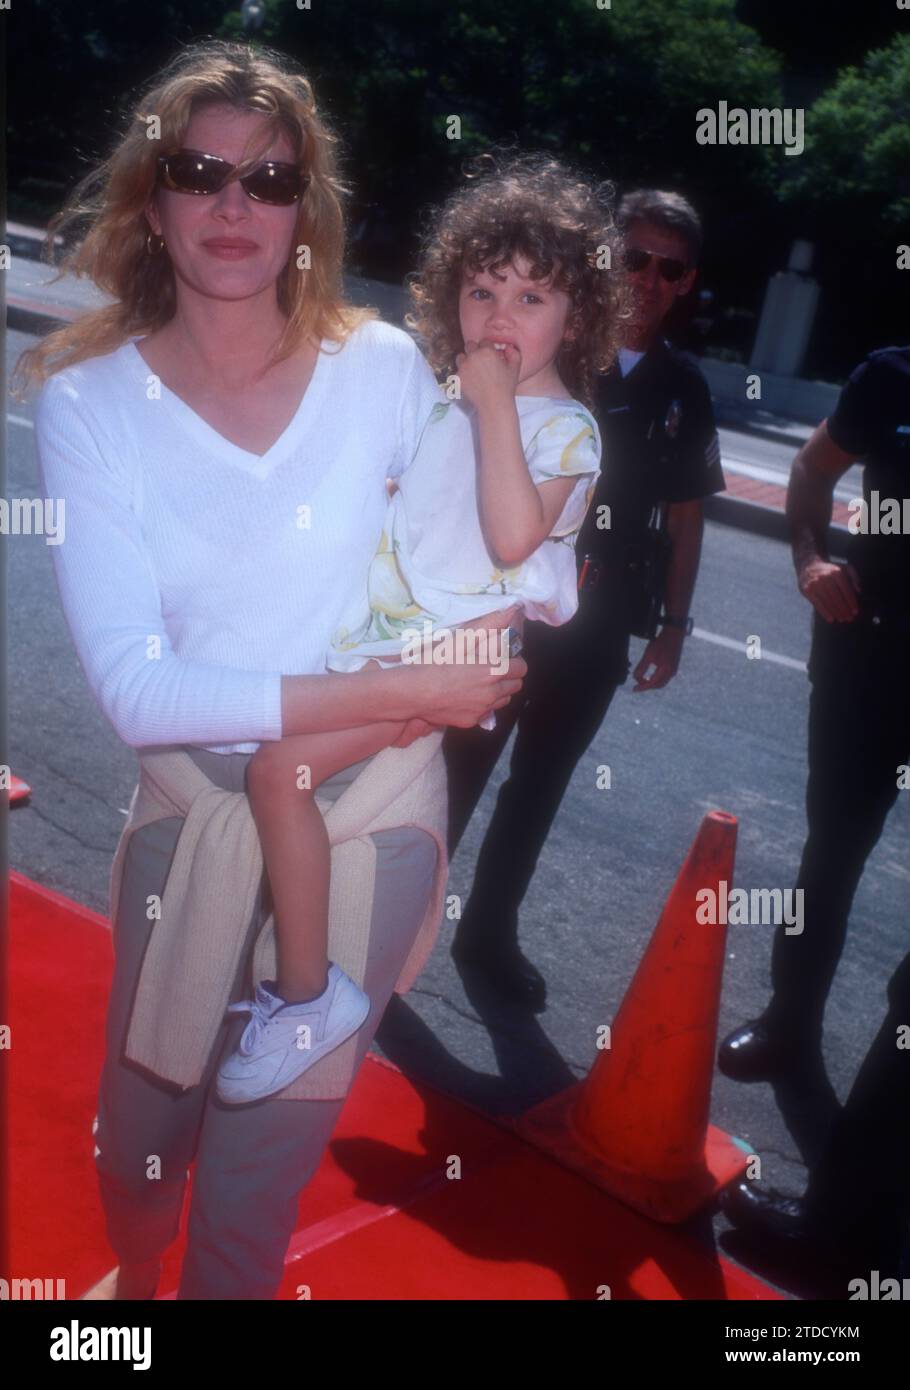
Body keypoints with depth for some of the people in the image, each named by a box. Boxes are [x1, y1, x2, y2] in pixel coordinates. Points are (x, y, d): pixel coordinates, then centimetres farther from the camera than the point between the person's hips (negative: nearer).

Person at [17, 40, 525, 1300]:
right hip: (193, 806, 1)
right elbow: (135, 687, -18)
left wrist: (464, 674, -17)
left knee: (261, 1155, 9)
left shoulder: (385, 368, -8)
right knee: (144, 1112, 20)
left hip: (369, 809, 0)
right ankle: (129, 1281, 55)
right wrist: (394, 689, -24)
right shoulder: (87, 402, -10)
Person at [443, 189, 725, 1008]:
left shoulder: (684, 390, 5)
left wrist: (674, 624, 8)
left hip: (597, 624, 4)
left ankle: (490, 932, 30)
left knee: (540, 785, 14)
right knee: (458, 766, 4)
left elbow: (687, 515, 11)